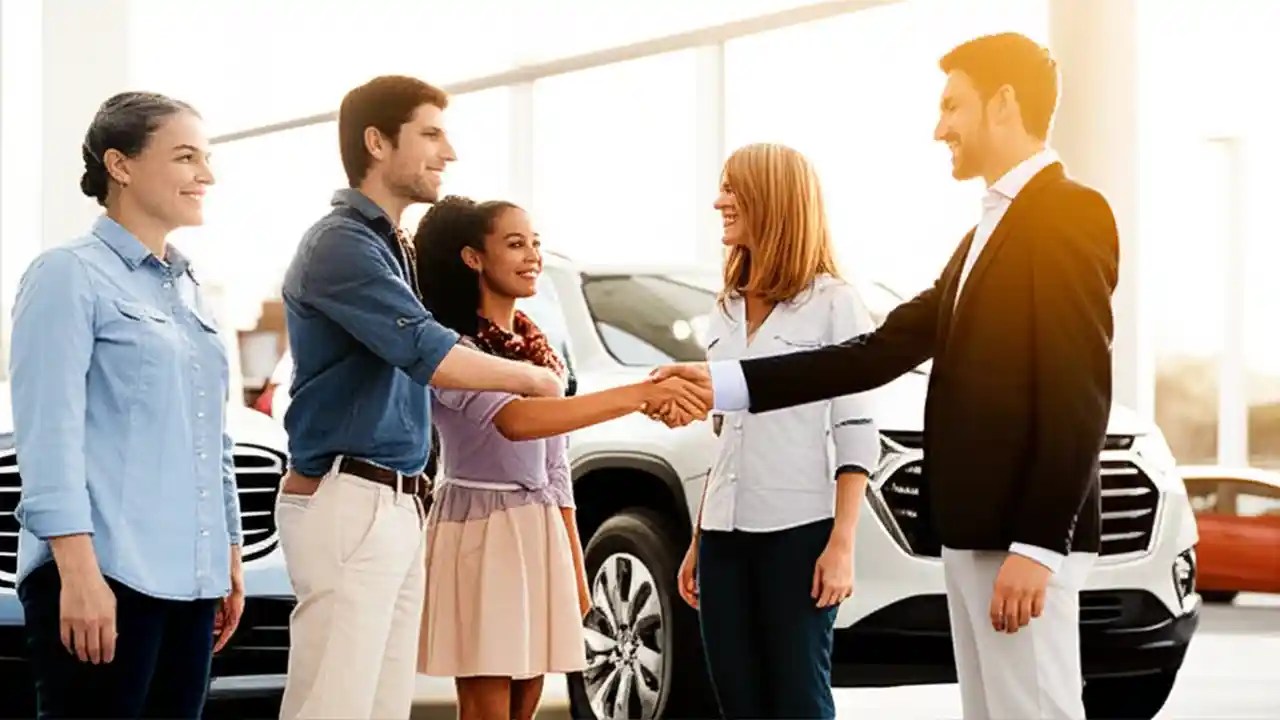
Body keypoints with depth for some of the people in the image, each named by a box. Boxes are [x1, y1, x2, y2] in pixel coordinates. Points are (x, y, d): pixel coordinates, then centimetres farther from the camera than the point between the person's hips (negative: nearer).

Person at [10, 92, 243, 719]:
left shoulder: (188, 290, 19)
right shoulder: (71, 276, -4)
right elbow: (49, 434, -12)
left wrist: (230, 558, 20)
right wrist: (78, 571, -19)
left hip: (188, 579, 7)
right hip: (104, 573, -7)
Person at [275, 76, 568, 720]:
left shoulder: (390, 247, 21)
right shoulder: (340, 243, -11)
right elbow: (432, 358, -18)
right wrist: (533, 378, -4)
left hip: (396, 506, 10)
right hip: (348, 503, -9)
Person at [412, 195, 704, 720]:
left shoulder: (540, 350, 13)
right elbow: (514, 420, -31)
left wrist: (576, 569, 16)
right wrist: (640, 394, -37)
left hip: (541, 536, 7)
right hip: (480, 534, -7)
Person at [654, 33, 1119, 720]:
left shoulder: (1072, 214, -9)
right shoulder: (987, 232, 21)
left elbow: (1080, 398, -17)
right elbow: (883, 351, 15)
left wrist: (1036, 547, -23)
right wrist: (725, 384, 8)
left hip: (1024, 536, -9)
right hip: (972, 532, 9)